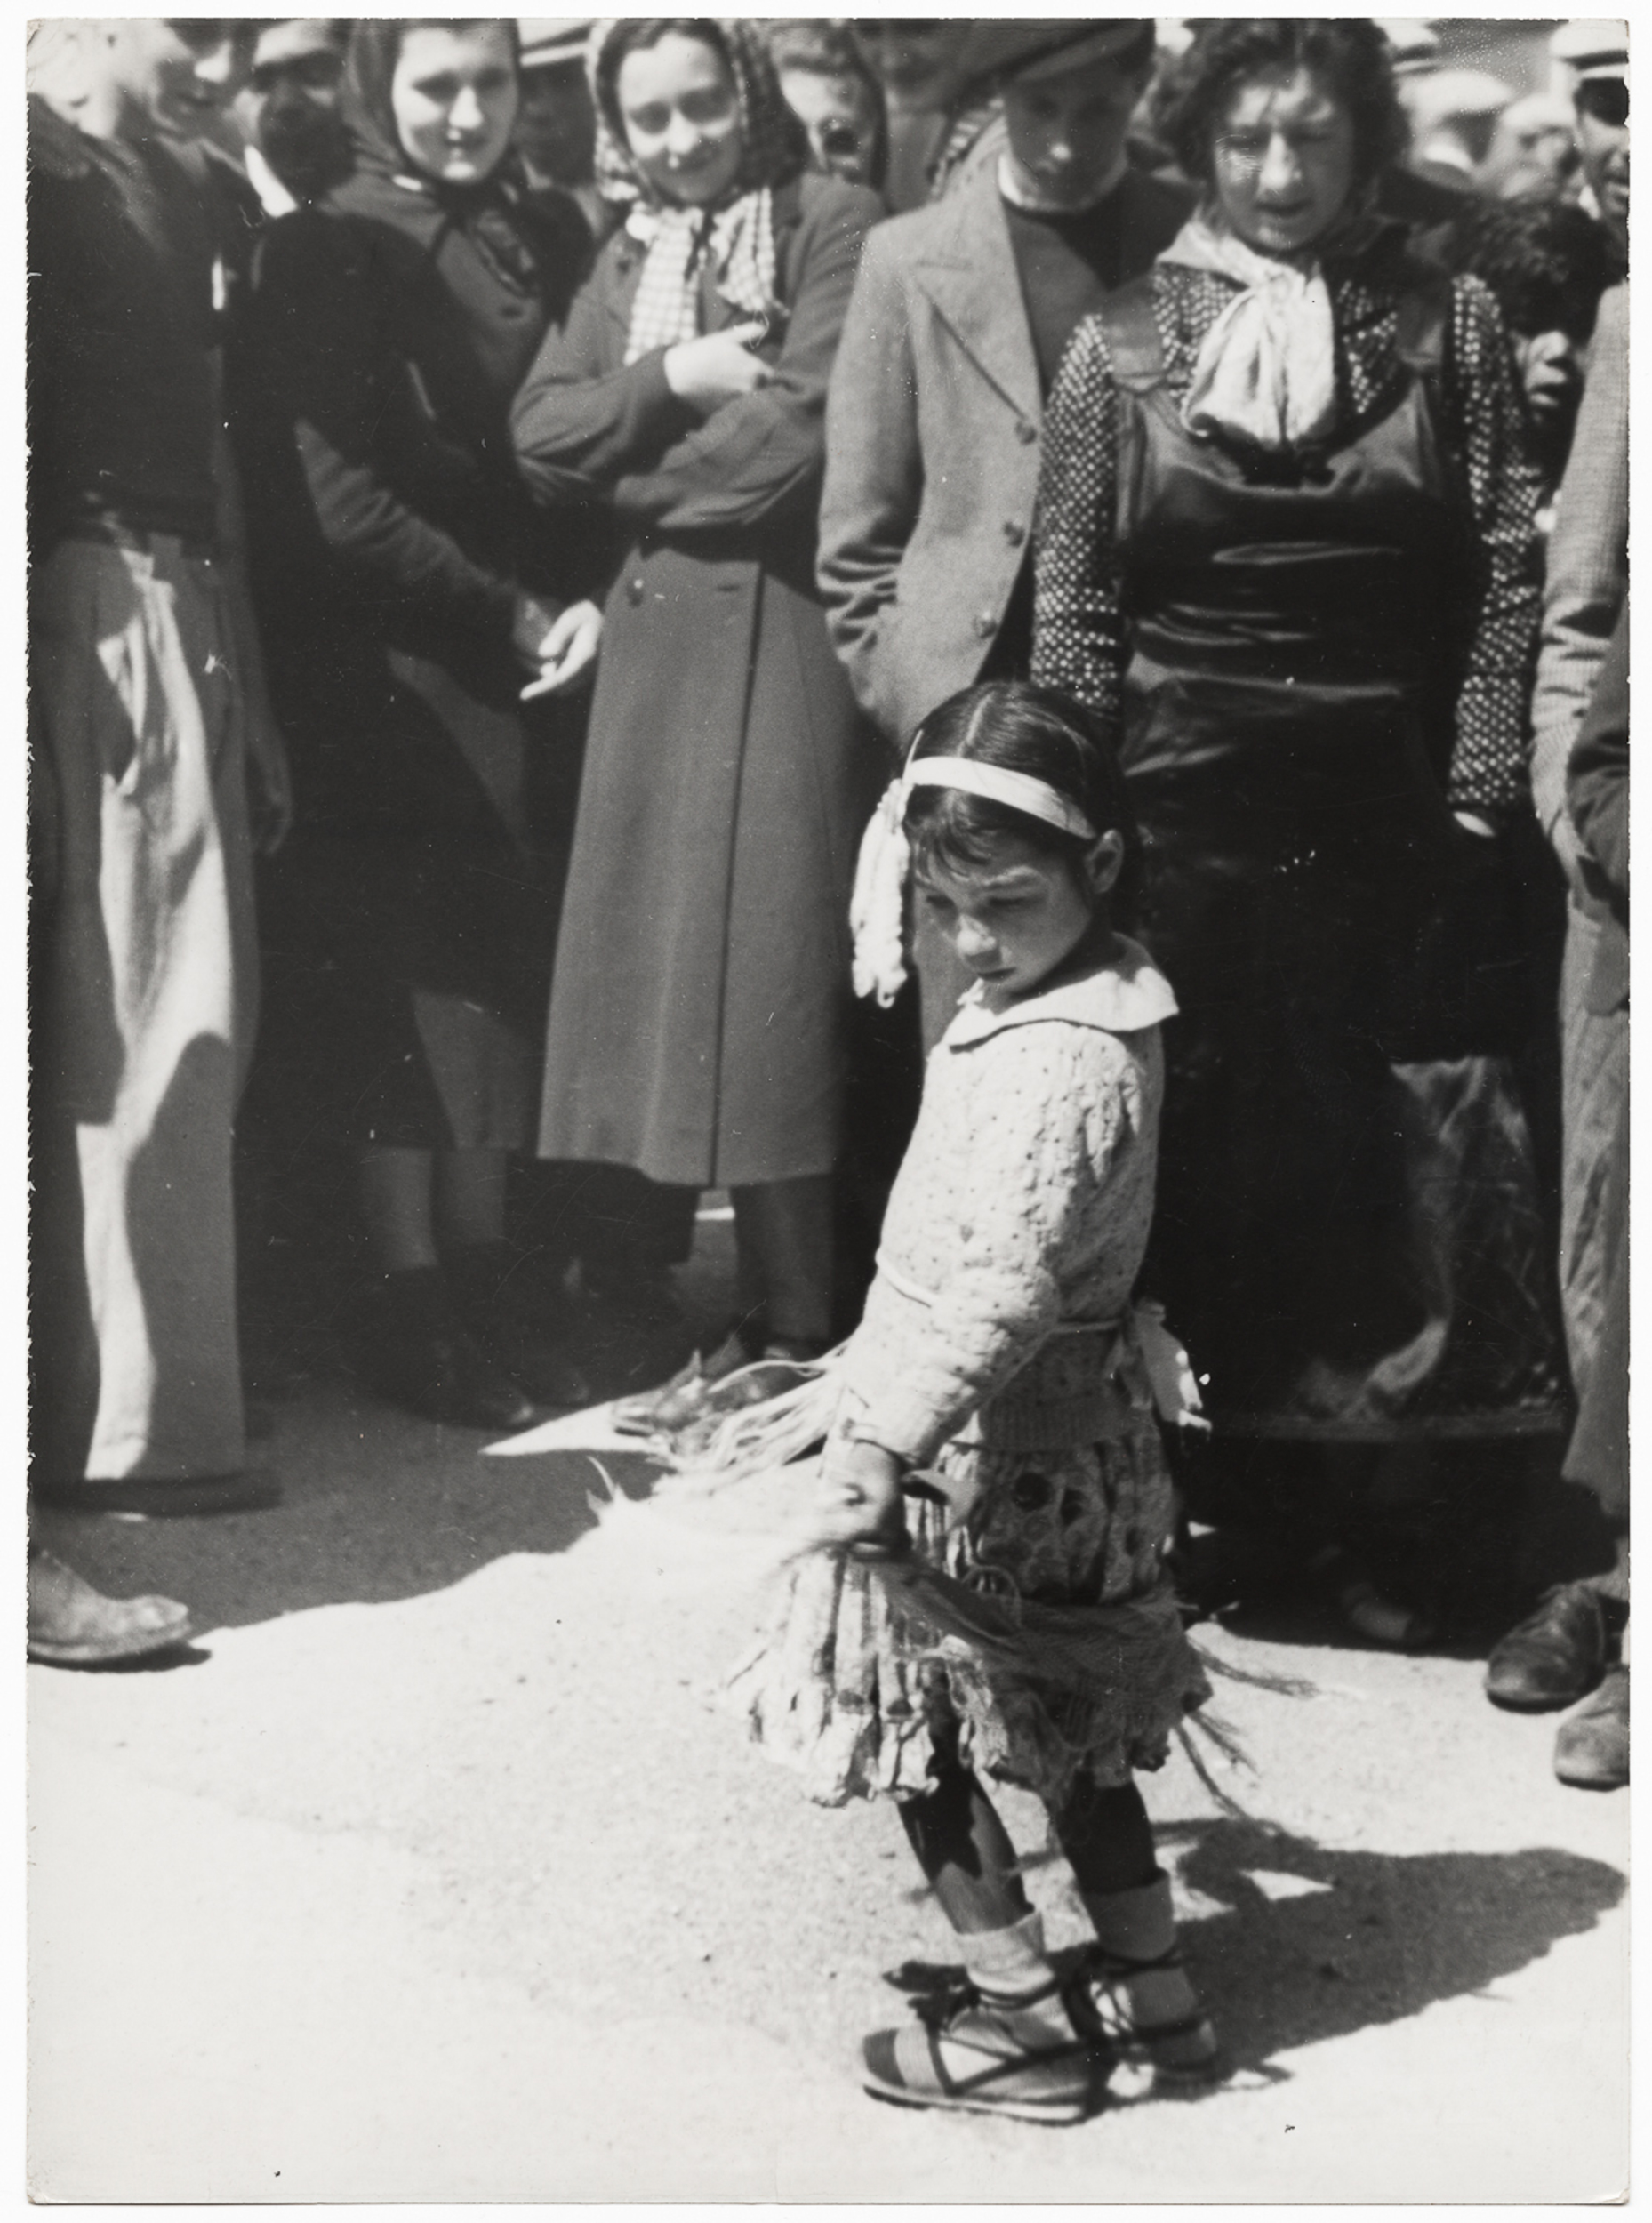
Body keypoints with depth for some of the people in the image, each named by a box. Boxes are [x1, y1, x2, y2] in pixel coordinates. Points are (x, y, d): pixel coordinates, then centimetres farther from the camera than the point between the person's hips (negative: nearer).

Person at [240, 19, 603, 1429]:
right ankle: (410, 1301, 7)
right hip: (389, 673, -4)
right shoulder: (322, 254, -3)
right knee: (405, 984, -2)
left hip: (529, 665, 4)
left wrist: (584, 598, -6)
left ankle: (484, 1283, 15)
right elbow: (337, 501, -10)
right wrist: (509, 616, -9)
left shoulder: (551, 238, 12)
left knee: (504, 973, 5)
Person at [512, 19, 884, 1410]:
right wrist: (672, 381, -9)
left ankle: (806, 1333, 0)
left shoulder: (833, 222, -2)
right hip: (658, 639, 7)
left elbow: (796, 433, -13)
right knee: (688, 966, 6)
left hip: (781, 629, -6)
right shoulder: (629, 259, 19)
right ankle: (766, 1308, 15)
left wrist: (624, 482, -1)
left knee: (771, 971, -7)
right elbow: (540, 434, 7)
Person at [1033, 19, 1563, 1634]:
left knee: (1383, 1178, 3)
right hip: (1181, 820, 0)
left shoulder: (1450, 326, 5)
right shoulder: (1122, 344, 5)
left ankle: (1368, 1528, 15)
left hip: (1393, 831, 0)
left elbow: (1507, 579, 2)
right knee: (1180, 1171, 4)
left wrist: (1476, 798, -5)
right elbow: (1071, 607, 4)